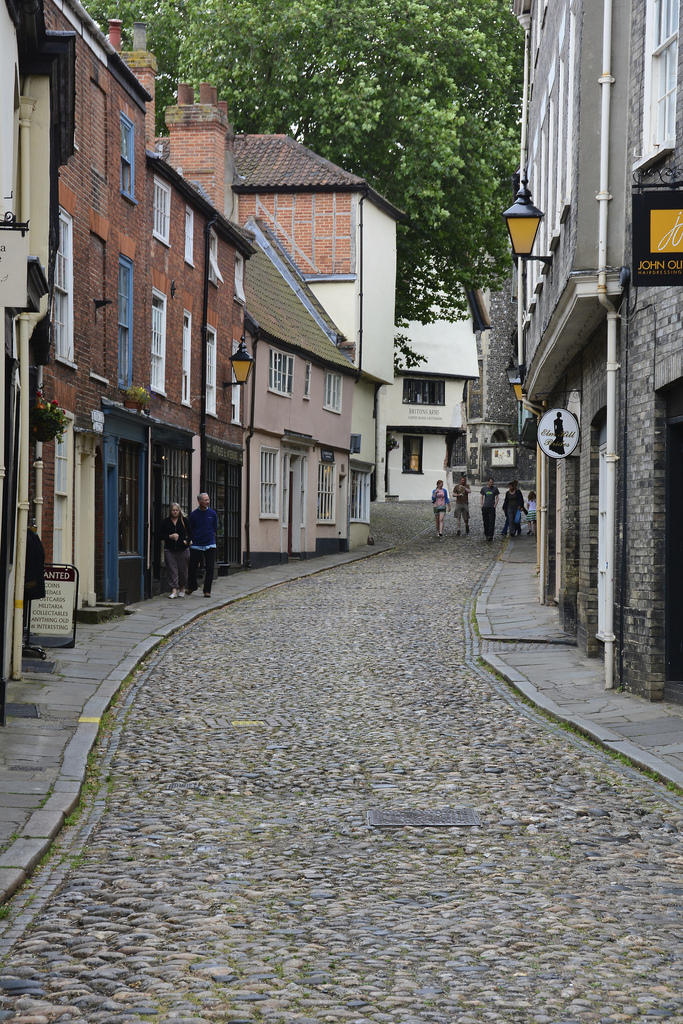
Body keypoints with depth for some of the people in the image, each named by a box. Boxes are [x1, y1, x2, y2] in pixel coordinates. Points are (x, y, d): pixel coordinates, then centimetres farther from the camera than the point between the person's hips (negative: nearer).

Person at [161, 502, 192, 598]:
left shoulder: (184, 520, 5)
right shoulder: (166, 522, 5)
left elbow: (190, 533, 8)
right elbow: (161, 535, 5)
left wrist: (187, 541, -9)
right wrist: (170, 536, -12)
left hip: (183, 550, 0)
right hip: (170, 550, 0)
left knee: (182, 570, 6)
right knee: (172, 570, -6)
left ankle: (182, 589, 22)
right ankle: (174, 590, -9)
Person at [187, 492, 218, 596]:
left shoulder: (212, 513, 2)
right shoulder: (193, 514, -1)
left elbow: (215, 528, 12)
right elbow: (190, 529, 7)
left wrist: (210, 536, 8)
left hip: (210, 545, 1)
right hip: (196, 545, -1)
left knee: (209, 568, -1)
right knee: (192, 567, 2)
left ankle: (207, 590, 7)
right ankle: (191, 587, 25)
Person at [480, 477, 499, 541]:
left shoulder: (495, 489, 3)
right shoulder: (484, 489, 8)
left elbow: (497, 498, 6)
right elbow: (482, 497, 14)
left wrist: (495, 505, -5)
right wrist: (482, 506, 5)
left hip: (492, 507, -2)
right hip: (485, 507, 2)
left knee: (491, 522, -10)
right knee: (486, 521, 6)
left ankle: (490, 535, -14)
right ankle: (486, 534, 19)